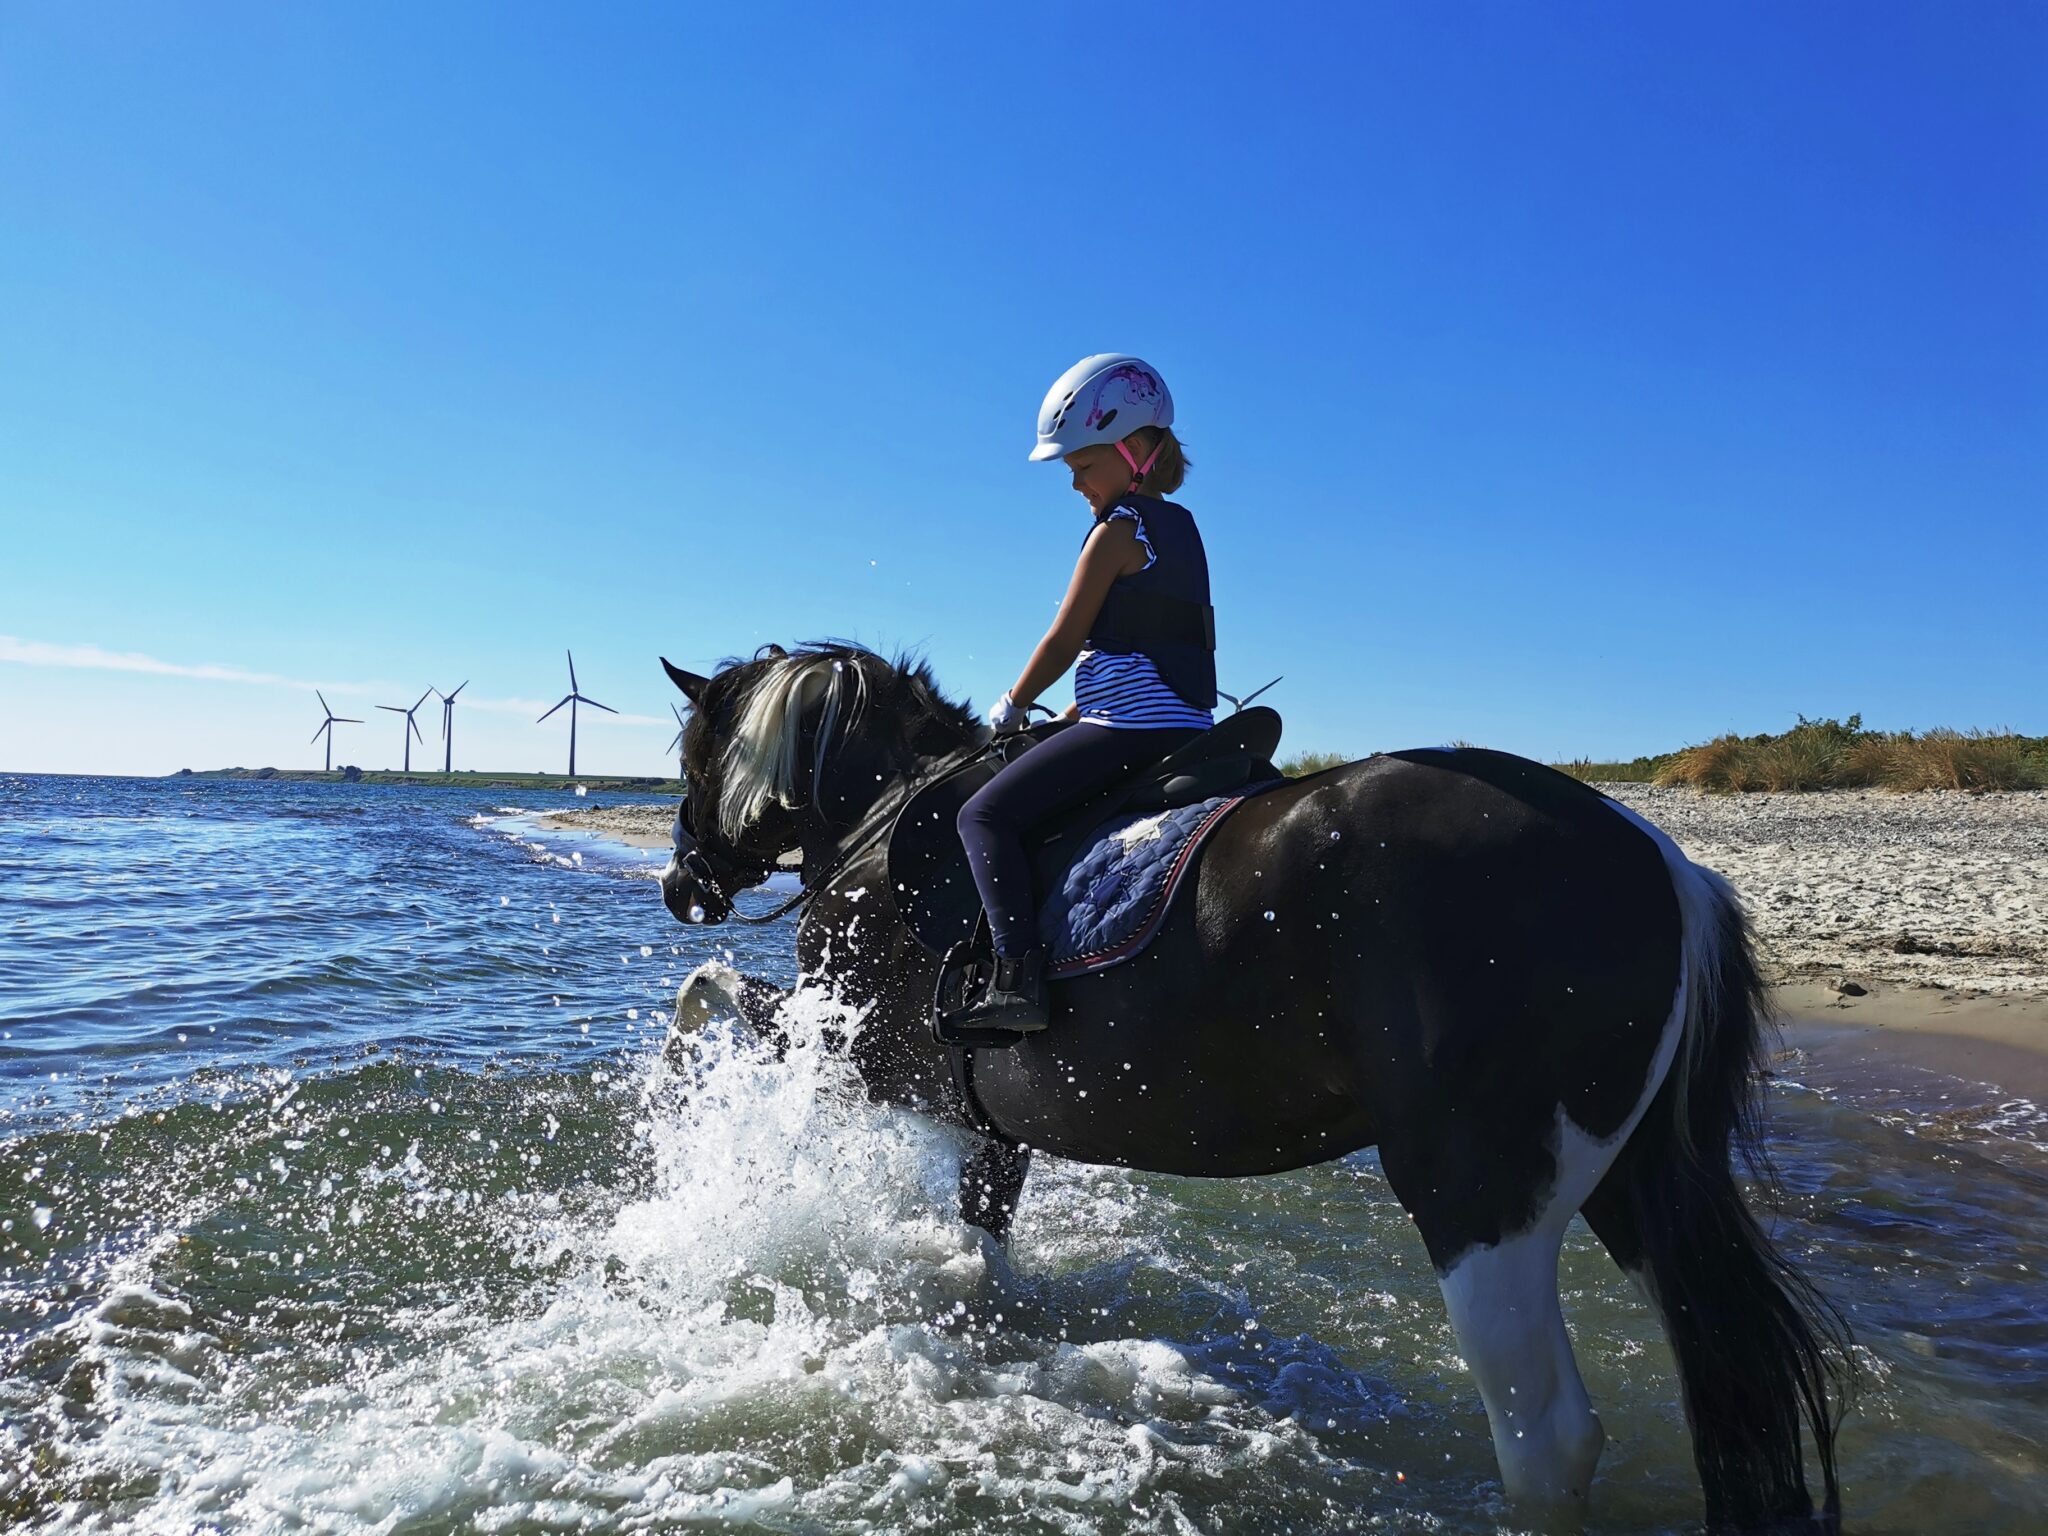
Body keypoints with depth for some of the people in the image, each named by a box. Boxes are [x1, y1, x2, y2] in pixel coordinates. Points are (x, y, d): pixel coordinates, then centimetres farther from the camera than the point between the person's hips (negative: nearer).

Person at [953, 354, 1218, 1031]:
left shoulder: (1117, 529, -10)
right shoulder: (1178, 525, 17)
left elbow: (1064, 641, -9)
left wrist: (1011, 707, 7)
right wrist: (1073, 718, 20)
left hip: (1131, 724, -10)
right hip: (1185, 727, 10)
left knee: (985, 816, -11)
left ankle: (1017, 979, -21)